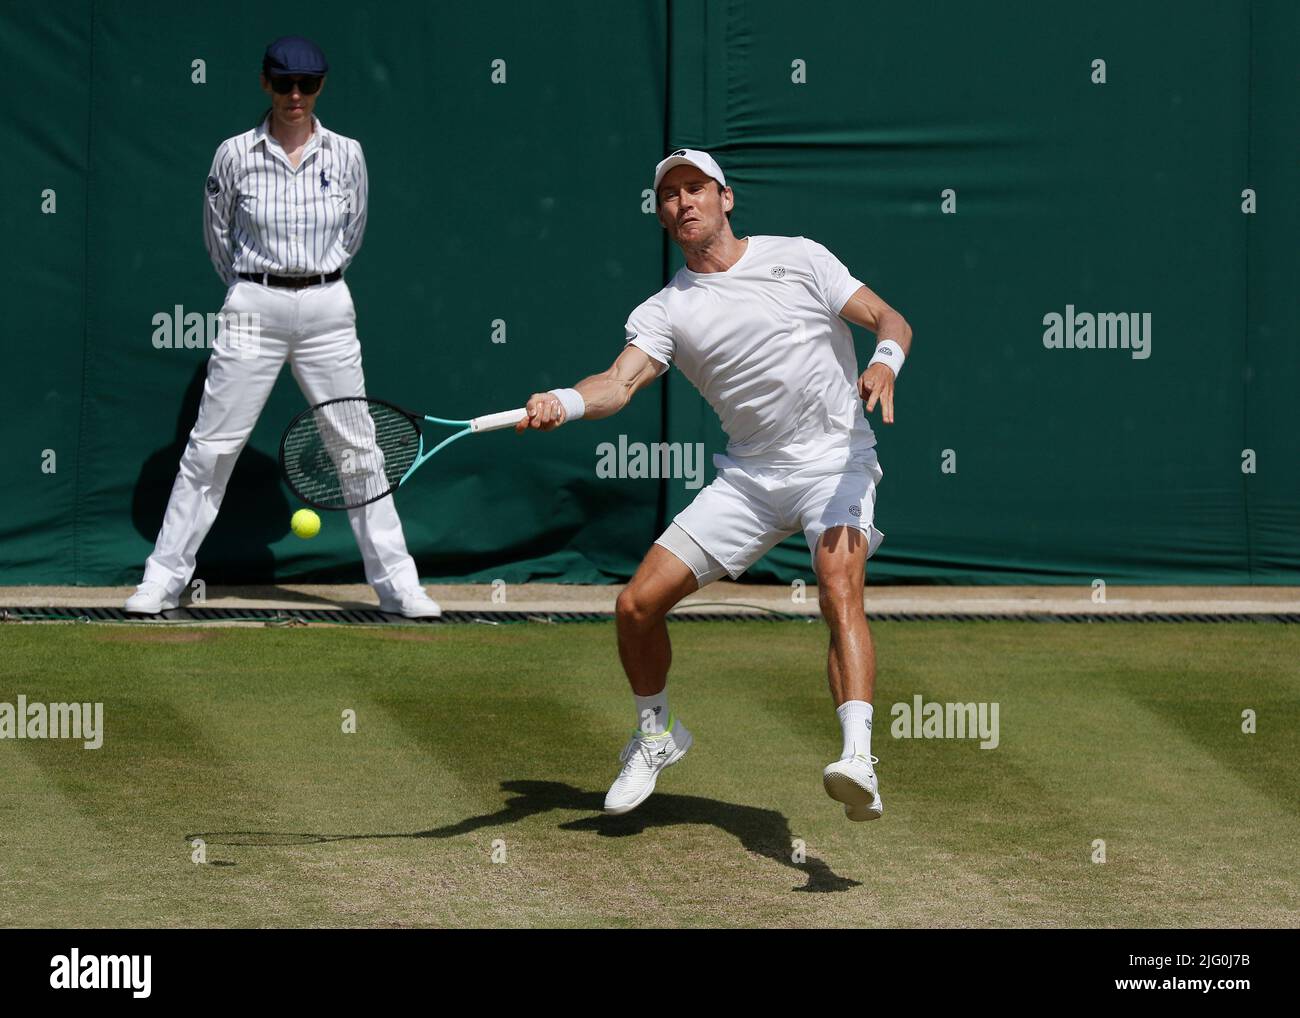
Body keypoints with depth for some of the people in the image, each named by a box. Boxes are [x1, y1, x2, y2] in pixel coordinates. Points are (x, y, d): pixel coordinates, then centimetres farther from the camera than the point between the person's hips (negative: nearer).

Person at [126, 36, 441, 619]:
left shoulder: (347, 155, 2)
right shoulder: (235, 154, -2)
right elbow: (216, 236, 12)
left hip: (327, 311, 1)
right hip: (254, 309, -1)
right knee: (211, 446, -2)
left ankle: (397, 584, 8)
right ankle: (163, 580, 5)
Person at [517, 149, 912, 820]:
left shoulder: (797, 258, 1)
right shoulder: (664, 310, 4)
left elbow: (890, 320, -1)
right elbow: (621, 380, -13)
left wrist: (885, 363, -25)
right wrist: (562, 404, -35)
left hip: (835, 462, -4)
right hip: (749, 475, 4)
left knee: (840, 595, -31)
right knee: (638, 605, -1)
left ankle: (858, 761, -45)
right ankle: (656, 735, 27)